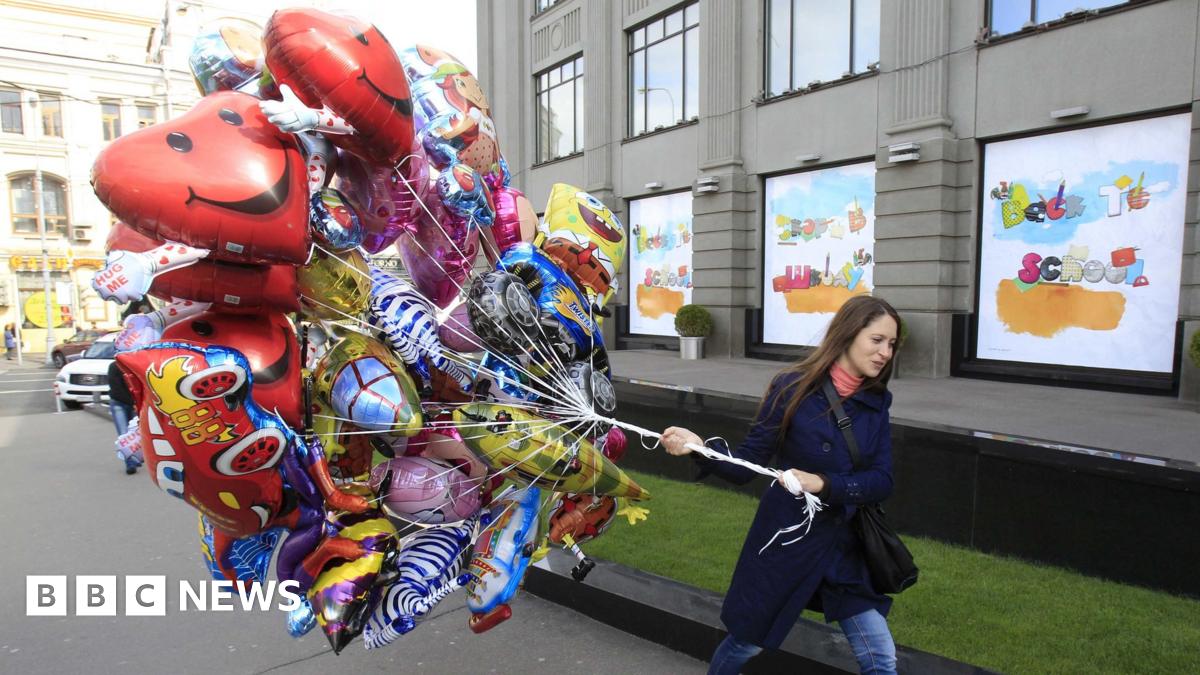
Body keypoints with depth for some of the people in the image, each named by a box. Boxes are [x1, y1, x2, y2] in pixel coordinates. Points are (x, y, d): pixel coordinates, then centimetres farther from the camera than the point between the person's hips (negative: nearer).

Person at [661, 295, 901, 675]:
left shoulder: (876, 402, -2)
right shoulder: (794, 387, -16)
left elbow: (881, 482, -9)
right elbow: (745, 465, -14)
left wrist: (825, 485, -26)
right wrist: (700, 448, -33)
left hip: (844, 545, 4)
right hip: (785, 542, -4)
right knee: (746, 643, 16)